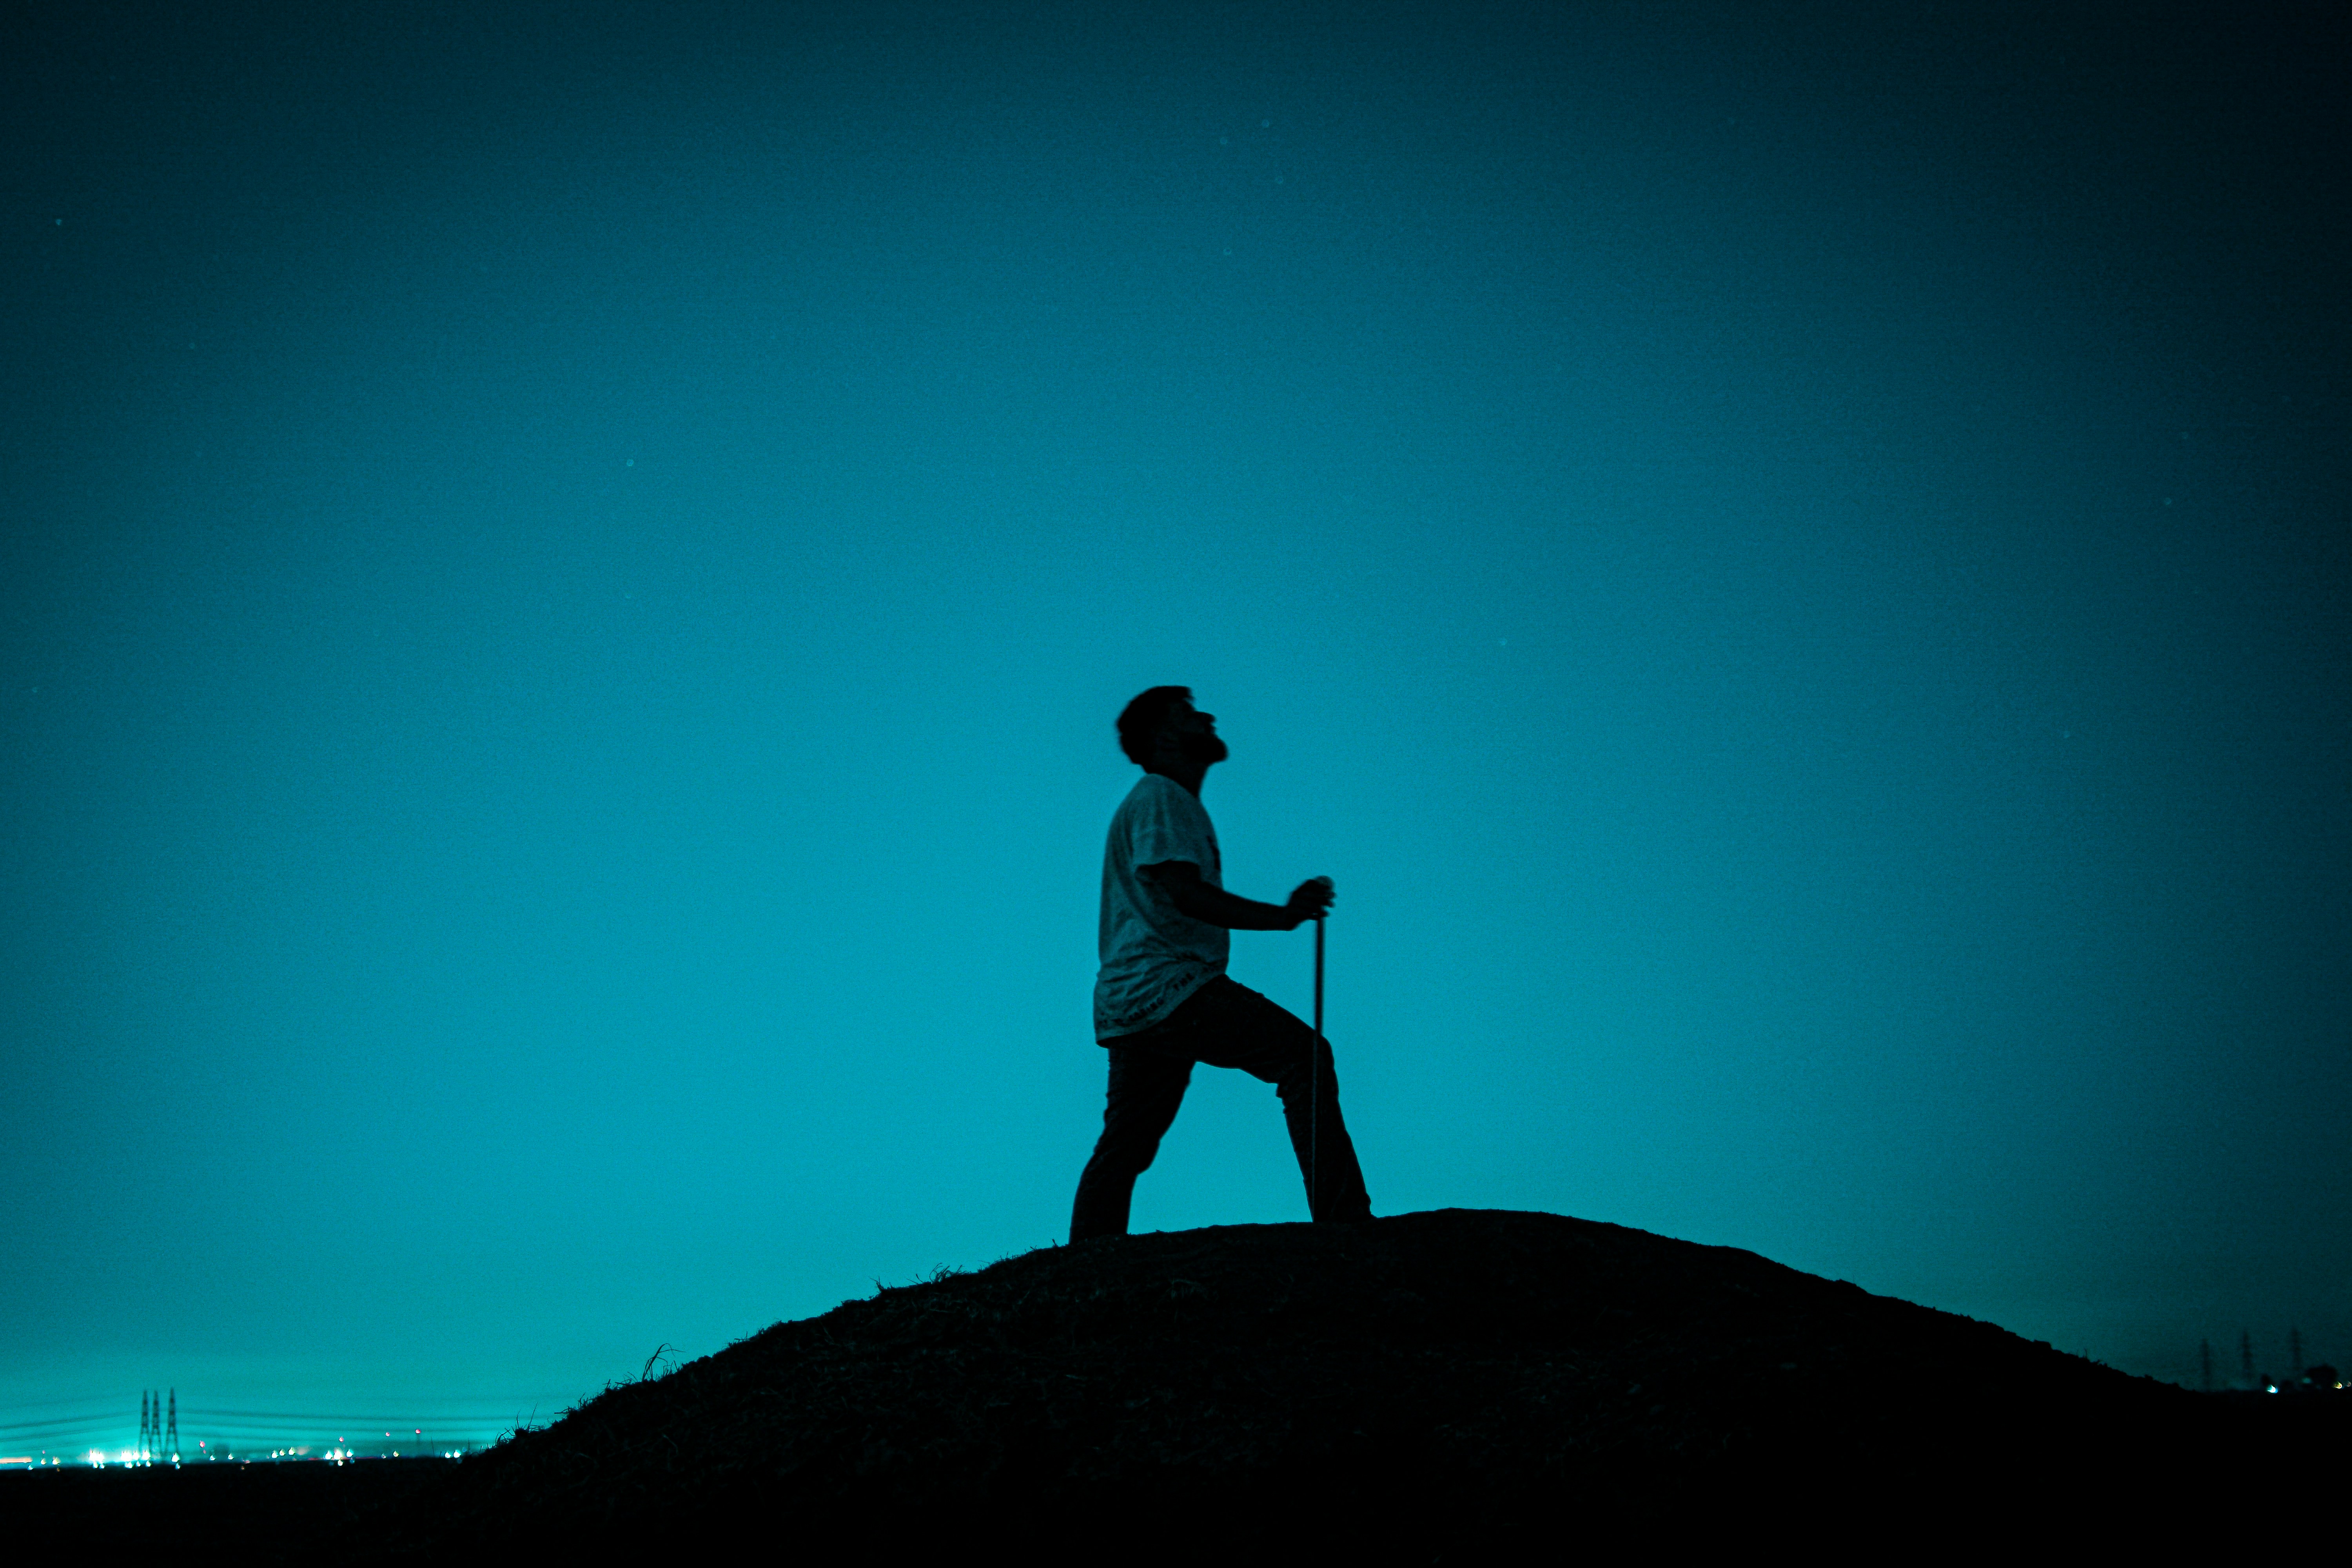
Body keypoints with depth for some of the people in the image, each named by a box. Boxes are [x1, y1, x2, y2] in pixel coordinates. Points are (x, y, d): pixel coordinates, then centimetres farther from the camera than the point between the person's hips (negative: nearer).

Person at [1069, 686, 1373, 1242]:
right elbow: (1184, 892, -19)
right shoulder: (1159, 797, -5)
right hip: (1167, 987, -11)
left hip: (1130, 1003, 11)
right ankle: (1344, 1218, -24)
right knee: (1303, 1055, -19)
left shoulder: (1175, 802, 28)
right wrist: (1282, 916, -21)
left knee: (1123, 1148, 10)